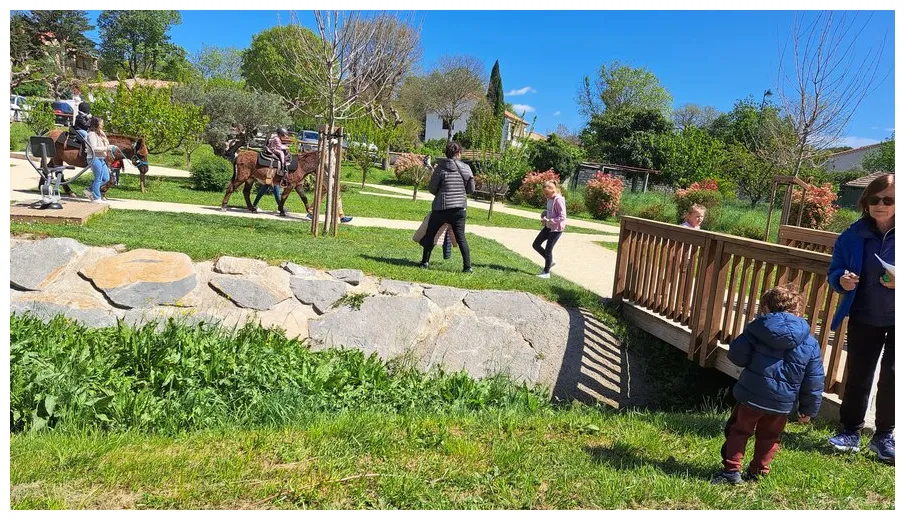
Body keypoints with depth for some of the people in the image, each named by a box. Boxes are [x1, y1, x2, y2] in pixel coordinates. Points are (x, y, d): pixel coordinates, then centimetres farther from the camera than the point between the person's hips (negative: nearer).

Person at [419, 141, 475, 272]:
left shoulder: (440, 168, -8)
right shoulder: (466, 168, 0)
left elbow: (432, 188, -3)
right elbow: (471, 189, 6)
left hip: (441, 208, -2)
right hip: (459, 208, 2)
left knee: (430, 235, 15)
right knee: (461, 238, 8)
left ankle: (425, 262, 18)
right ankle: (467, 266, 4)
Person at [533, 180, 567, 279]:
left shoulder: (559, 200, -21)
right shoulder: (549, 199, 5)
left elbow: (562, 217, -23)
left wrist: (549, 221, -25)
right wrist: (543, 215, 0)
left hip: (556, 228, -9)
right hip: (548, 227, 9)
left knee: (548, 250, -2)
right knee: (536, 245, 10)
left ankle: (546, 272, 13)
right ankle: (549, 261, 26)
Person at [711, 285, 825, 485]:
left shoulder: (757, 329, -7)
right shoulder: (810, 344, 0)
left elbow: (736, 354, -9)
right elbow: (813, 383, 3)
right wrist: (808, 410, 12)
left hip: (750, 395, -2)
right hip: (782, 402, 2)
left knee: (738, 430, 13)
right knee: (769, 438, 21)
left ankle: (732, 470, 9)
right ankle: (757, 472, 26)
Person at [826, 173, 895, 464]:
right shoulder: (853, 236, -5)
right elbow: (835, 272, 1)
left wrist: (899, 282, -26)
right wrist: (842, 280, -21)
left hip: (898, 319, -2)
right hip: (864, 317, 2)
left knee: (892, 376, 0)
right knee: (857, 376, 9)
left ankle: (884, 436, 19)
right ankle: (850, 432, 23)